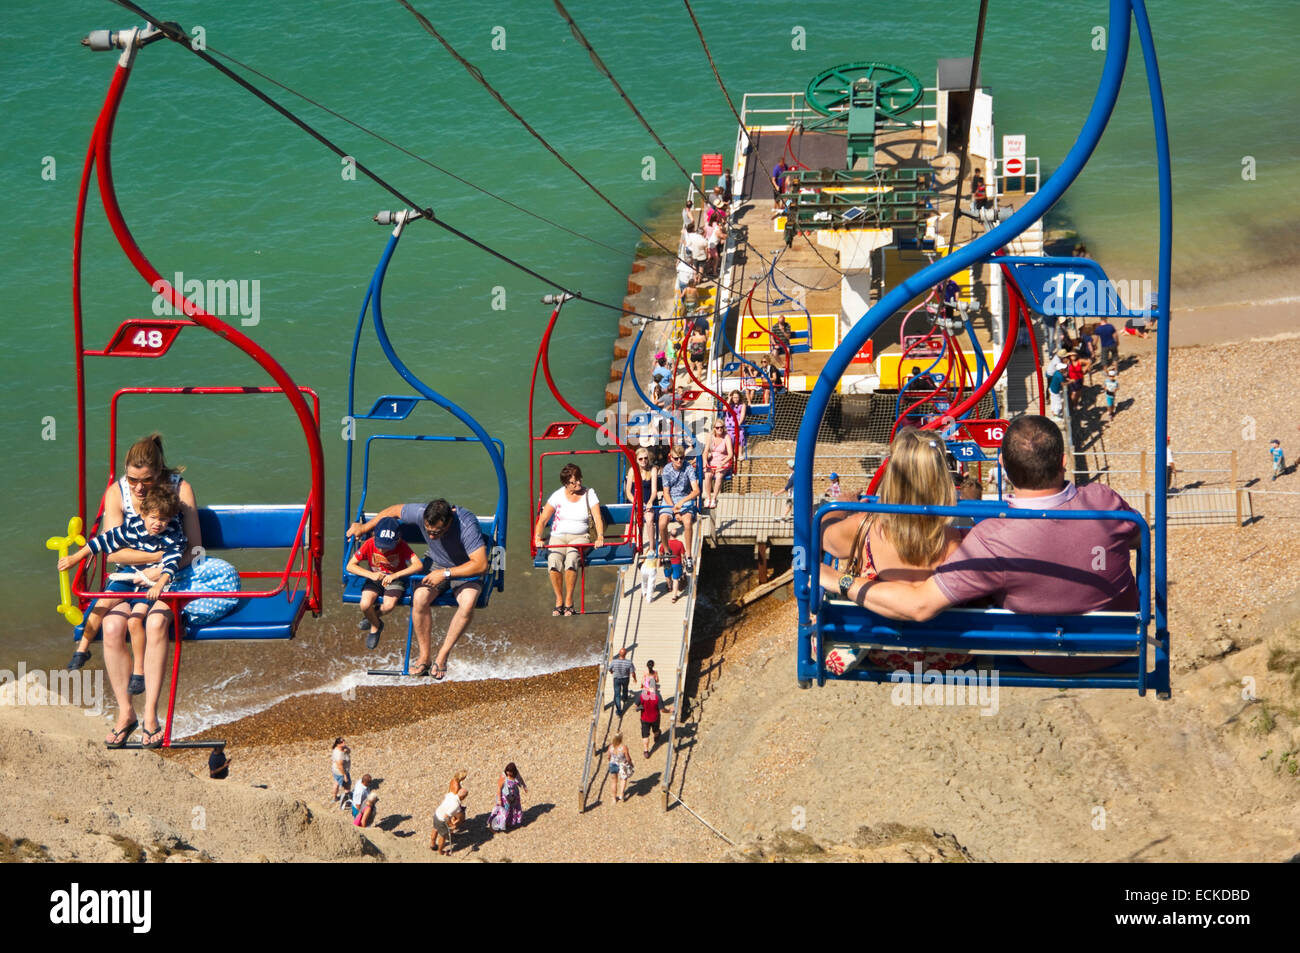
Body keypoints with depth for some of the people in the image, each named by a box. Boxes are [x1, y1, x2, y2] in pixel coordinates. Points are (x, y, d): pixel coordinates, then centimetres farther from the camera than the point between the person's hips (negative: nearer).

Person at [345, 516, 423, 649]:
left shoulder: (401, 546, -22)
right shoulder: (369, 544, -18)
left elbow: (419, 565, -33)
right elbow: (350, 566, -16)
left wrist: (394, 575, -42)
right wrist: (371, 575, -33)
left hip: (396, 579, -2)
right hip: (375, 579, 2)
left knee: (389, 605, -30)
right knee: (365, 605, -26)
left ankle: (373, 620, 7)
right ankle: (376, 626, 9)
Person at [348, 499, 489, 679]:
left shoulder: (467, 524, -34)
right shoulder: (421, 512, -23)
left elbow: (480, 564, -35)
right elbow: (394, 510, -1)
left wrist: (445, 574, -34)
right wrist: (364, 527, 10)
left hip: (466, 569, -3)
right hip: (436, 563, 3)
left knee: (467, 603, -33)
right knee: (419, 598, -27)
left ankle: (441, 657, -18)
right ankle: (424, 657, -11)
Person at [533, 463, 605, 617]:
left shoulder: (589, 493, 3)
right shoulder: (557, 496, 3)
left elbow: (598, 518, -5)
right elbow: (542, 520, 1)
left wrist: (600, 536, -24)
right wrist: (537, 538, -17)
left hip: (580, 537, -1)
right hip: (558, 537, 1)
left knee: (571, 558, -34)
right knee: (553, 560, -31)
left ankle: (569, 602, -23)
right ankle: (559, 600, -17)